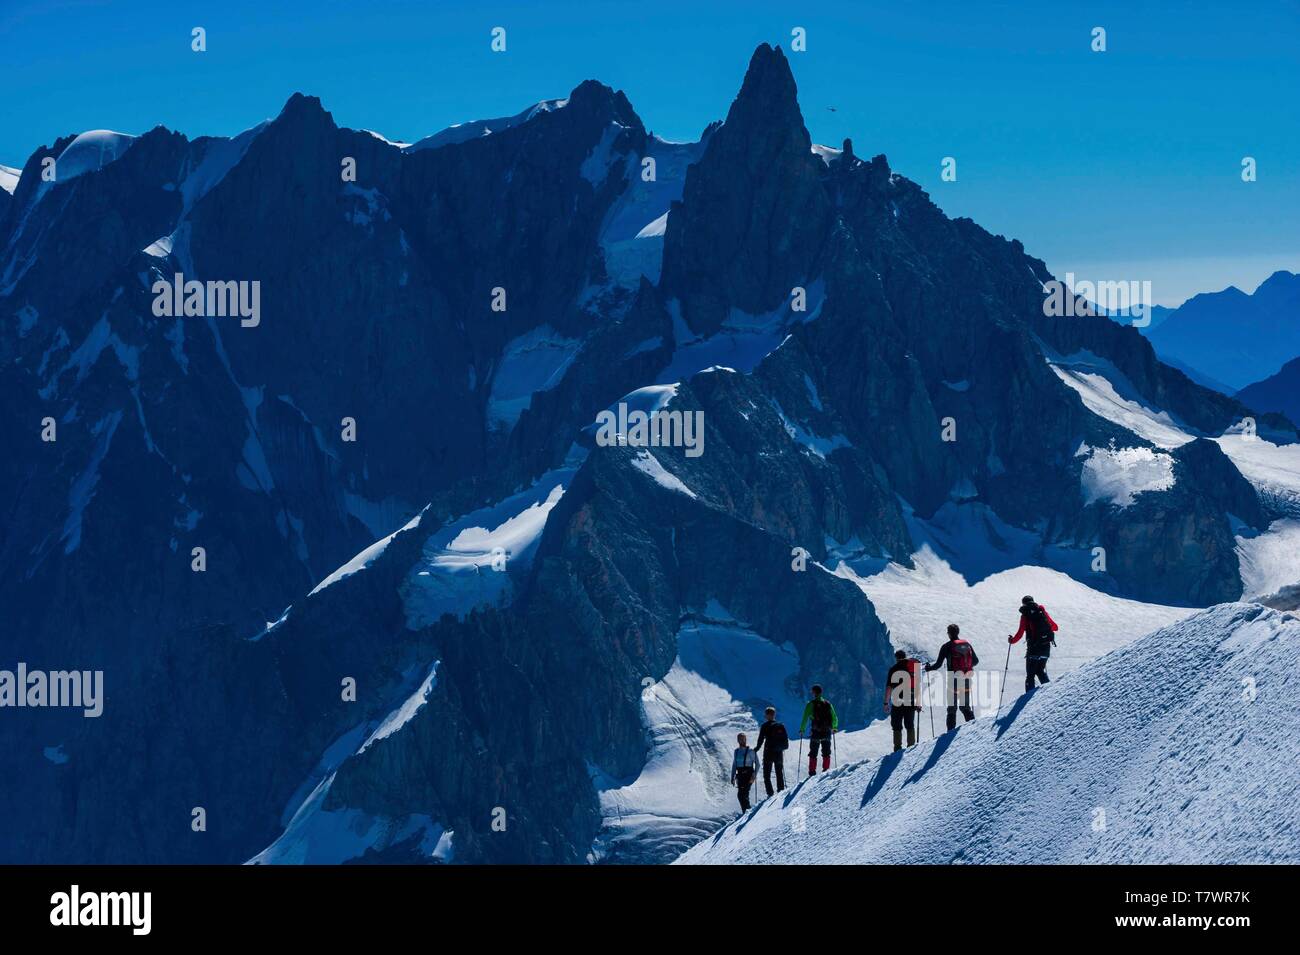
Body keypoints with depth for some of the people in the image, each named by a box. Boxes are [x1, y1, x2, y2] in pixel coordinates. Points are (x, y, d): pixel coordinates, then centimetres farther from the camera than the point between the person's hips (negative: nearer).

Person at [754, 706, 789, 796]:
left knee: (767, 775, 2)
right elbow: (786, 739, 7)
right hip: (779, 753, 4)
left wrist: (756, 749, 2)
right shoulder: (781, 725, 4)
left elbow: (761, 740, -10)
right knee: (779, 774, 15)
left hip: (768, 752, -4)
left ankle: (770, 794, -9)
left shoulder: (765, 726, -7)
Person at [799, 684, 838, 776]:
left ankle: (812, 772, -2)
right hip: (827, 732, 3)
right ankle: (826, 770, 9)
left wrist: (802, 730, 0)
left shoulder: (811, 704, -5)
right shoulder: (827, 703, 6)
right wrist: (834, 727, 28)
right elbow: (834, 718, 12)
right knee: (826, 753, 13)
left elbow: (805, 718, -10)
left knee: (813, 753, 3)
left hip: (816, 733, -3)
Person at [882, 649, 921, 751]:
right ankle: (911, 745, 8)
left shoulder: (894, 669, -1)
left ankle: (898, 746, -6)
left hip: (898, 701, -3)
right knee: (910, 725, 13)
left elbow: (889, 687, -5)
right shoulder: (914, 666, 10)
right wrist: (918, 703, 14)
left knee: (897, 726, 1)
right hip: (911, 701, 3)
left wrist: (886, 702, 0)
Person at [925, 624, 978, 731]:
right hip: (966, 679, 4)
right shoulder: (967, 645, 7)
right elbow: (976, 661, 13)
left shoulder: (947, 647, -6)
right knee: (965, 706, 14)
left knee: (952, 708, 4)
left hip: (954, 679, -4)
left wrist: (928, 668, 13)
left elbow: (938, 664, -6)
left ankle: (951, 731, 0)